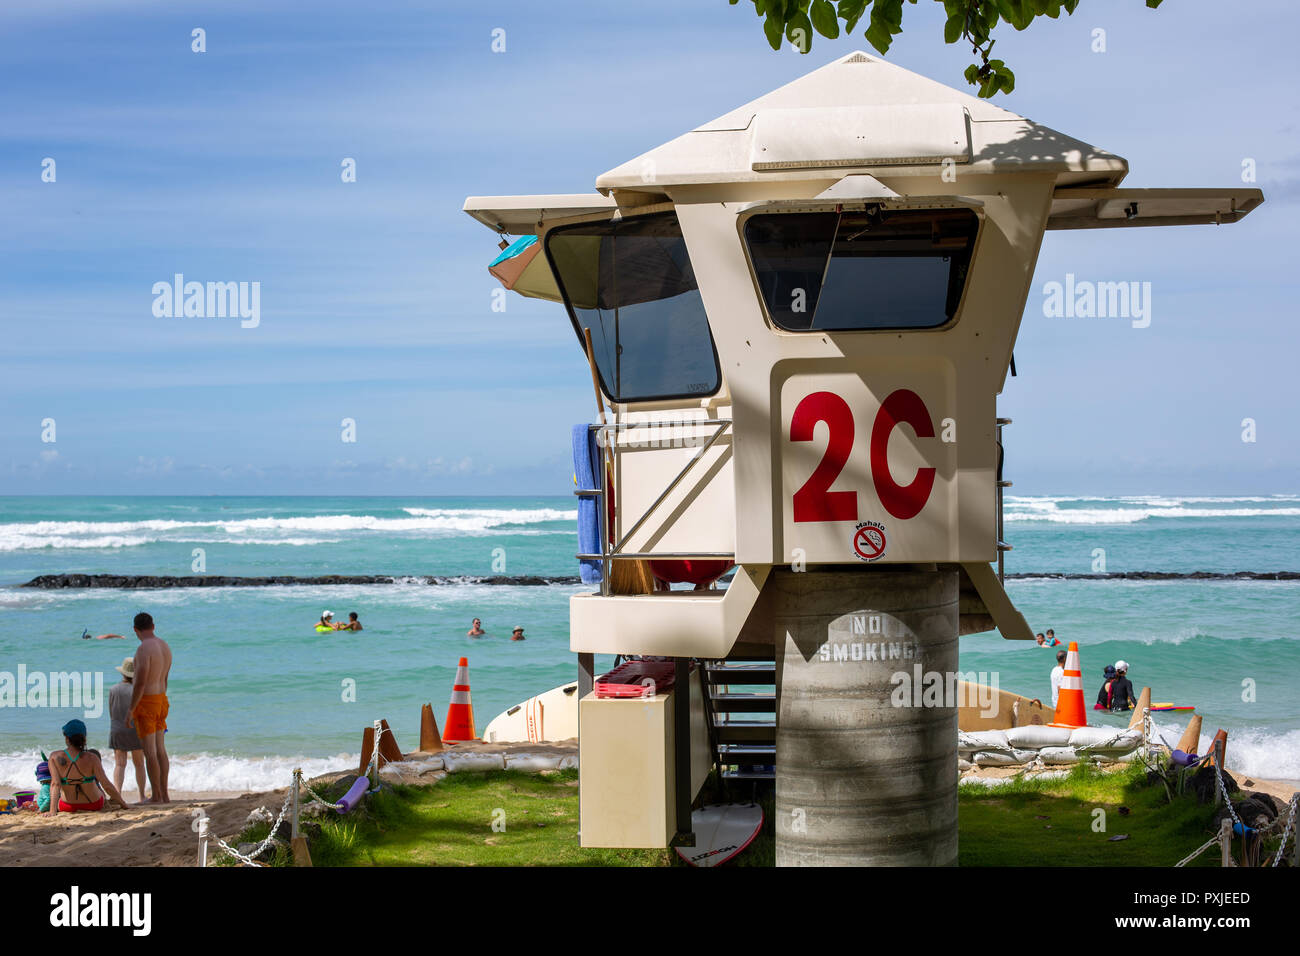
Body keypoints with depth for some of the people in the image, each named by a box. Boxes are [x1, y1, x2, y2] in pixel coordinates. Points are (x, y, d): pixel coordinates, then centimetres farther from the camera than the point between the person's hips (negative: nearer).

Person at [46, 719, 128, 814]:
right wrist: (123, 803, -8)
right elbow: (107, 786, -19)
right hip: (95, 805, 0)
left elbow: (55, 784, -27)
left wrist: (52, 811, -30)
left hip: (68, 807, 0)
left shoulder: (55, 758, -19)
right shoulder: (91, 758, -20)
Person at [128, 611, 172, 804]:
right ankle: (164, 794, 17)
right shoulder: (165, 646, 9)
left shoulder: (144, 649, -19)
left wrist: (131, 711, -16)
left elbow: (140, 683, -22)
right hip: (161, 698, 9)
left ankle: (156, 796, 0)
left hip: (146, 701, -9)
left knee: (150, 751, -3)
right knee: (160, 748, 13)